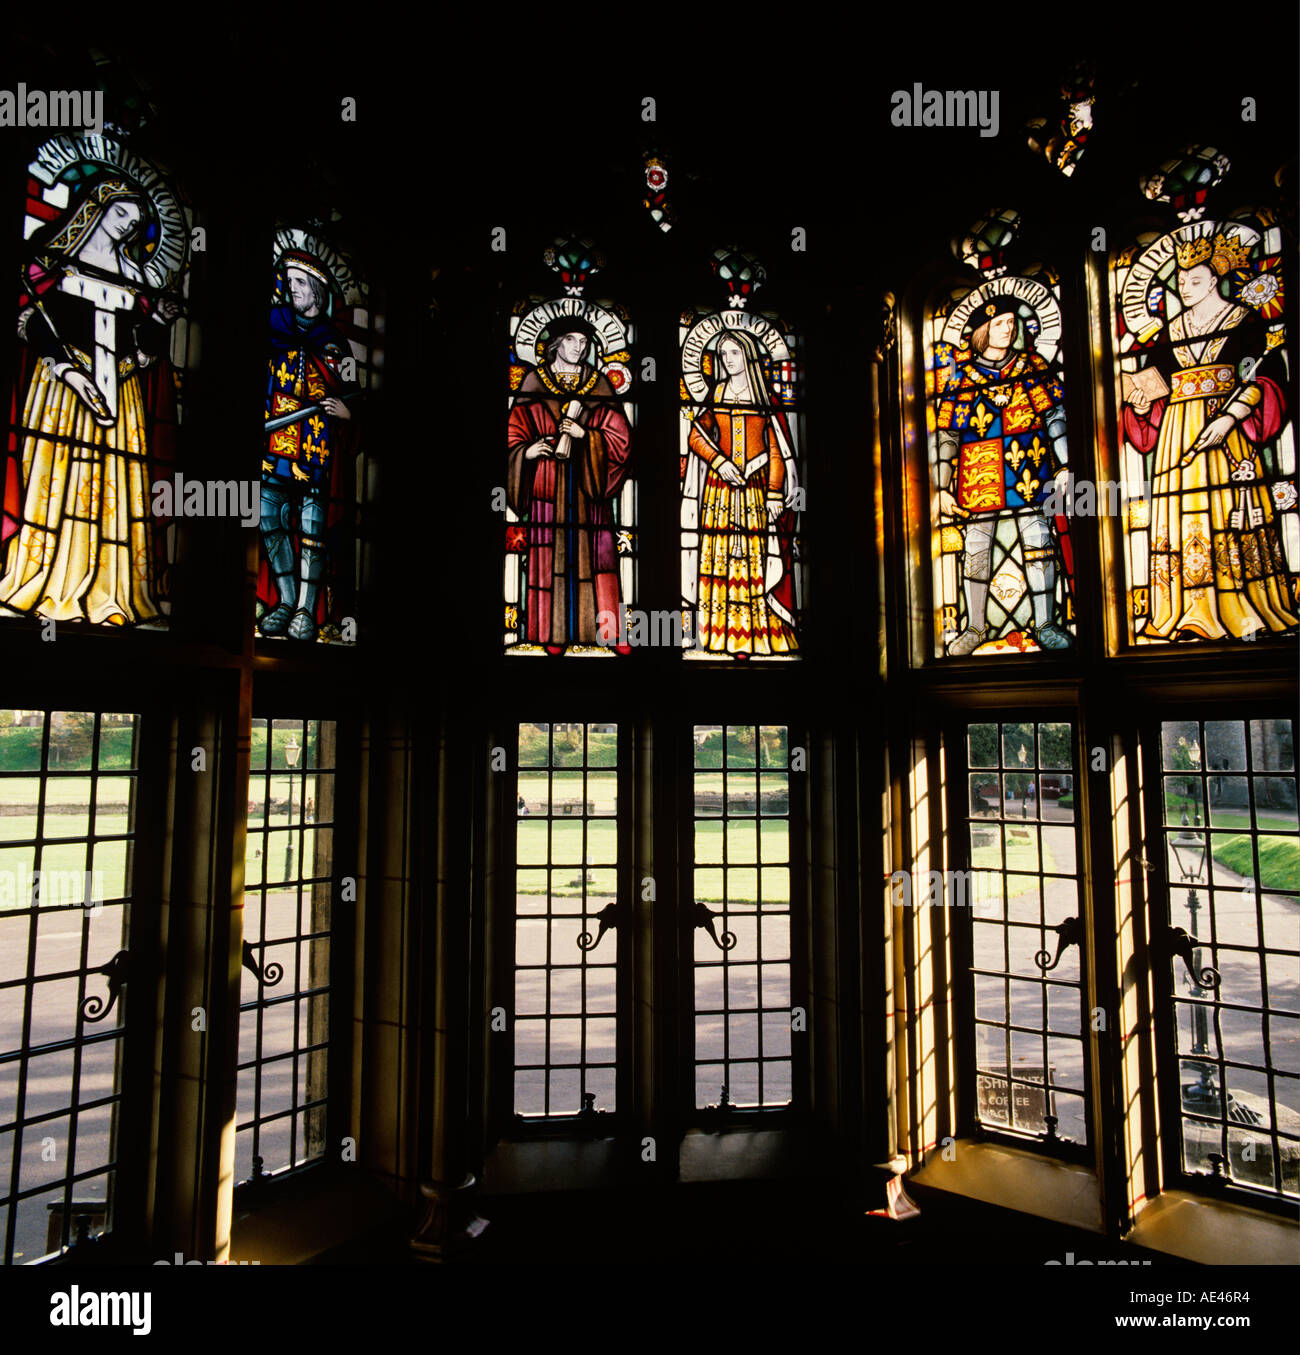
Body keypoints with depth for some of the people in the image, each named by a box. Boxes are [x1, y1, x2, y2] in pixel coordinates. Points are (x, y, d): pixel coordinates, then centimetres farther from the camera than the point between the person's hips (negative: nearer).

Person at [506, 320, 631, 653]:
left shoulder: (598, 382, 11)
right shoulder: (534, 381, 8)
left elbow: (620, 435, 4)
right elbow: (515, 431, 4)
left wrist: (585, 434, -12)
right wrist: (527, 451, -17)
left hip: (589, 482, 1)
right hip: (549, 484, -1)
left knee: (594, 553, -4)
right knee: (552, 555, -4)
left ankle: (606, 628, 0)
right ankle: (554, 633, 1)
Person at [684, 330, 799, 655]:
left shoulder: (765, 398, 8)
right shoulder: (716, 393, 11)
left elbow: (776, 451, 5)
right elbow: (697, 437, 4)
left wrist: (775, 495, -3)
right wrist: (719, 462, -13)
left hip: (756, 489, -1)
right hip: (720, 489, 1)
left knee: (758, 559, -3)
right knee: (719, 557, -3)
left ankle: (763, 638, 3)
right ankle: (716, 637, 1)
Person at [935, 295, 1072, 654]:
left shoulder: (1030, 363, 8)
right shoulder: (958, 372, 4)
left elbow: (1055, 415, 9)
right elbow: (946, 434, 3)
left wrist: (1063, 466, 2)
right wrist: (942, 488, -2)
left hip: (1029, 469, 1)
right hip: (979, 474, -1)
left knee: (1039, 542, -1)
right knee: (976, 548, 3)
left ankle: (1045, 624, 9)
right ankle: (976, 627, 18)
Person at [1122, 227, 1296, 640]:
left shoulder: (1243, 320, 5)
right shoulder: (1173, 330, 17)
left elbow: (1261, 378, -4)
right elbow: (1156, 381, 16)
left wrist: (1227, 420, -19)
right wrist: (1140, 401, -8)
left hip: (1227, 432, -3)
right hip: (1178, 432, 4)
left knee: (1231, 512, -7)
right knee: (1184, 519, -2)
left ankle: (1242, 611, -1)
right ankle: (1193, 617, 0)